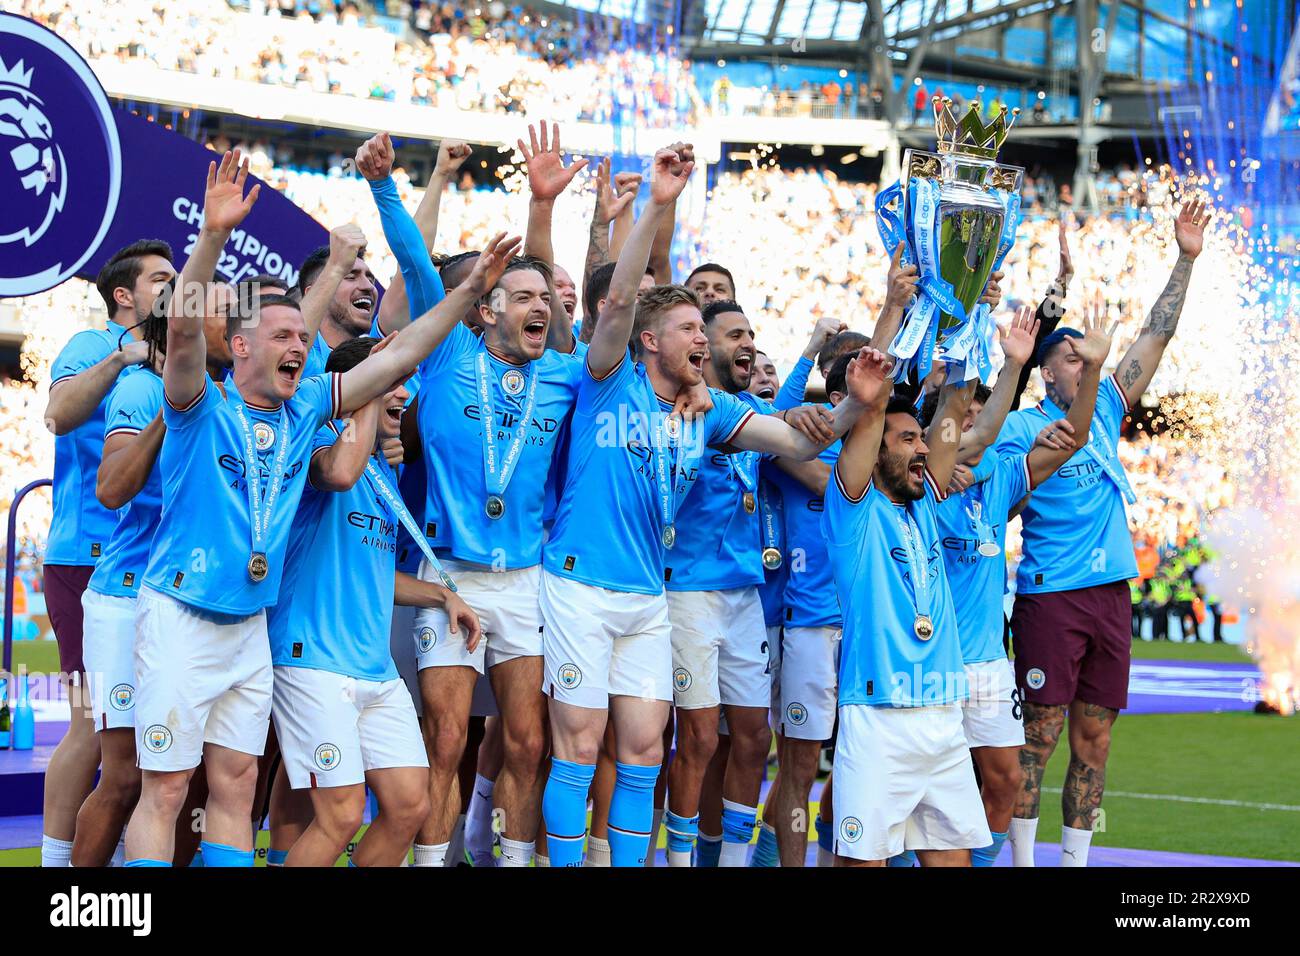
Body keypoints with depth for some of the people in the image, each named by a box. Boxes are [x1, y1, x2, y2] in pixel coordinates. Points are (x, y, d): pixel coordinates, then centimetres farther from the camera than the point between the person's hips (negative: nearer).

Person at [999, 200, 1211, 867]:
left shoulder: (1104, 412, 15)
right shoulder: (1021, 426, 0)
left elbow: (1155, 337, 15)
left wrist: (1185, 257, 11)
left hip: (1110, 596, 6)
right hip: (1050, 596, -6)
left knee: (1094, 741, 6)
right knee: (1039, 736, -5)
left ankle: (1075, 860, 11)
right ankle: (1022, 861, 0)